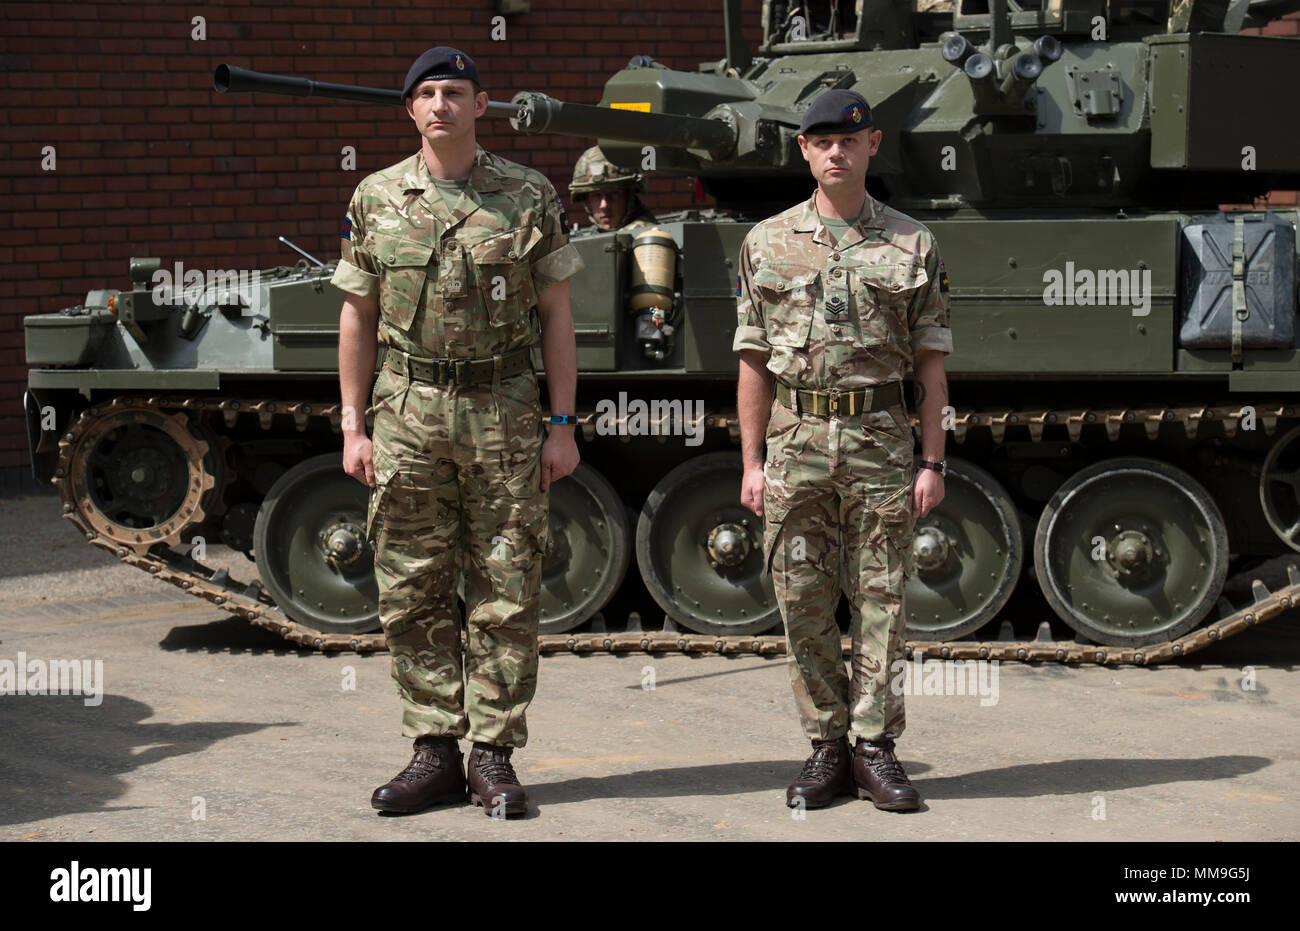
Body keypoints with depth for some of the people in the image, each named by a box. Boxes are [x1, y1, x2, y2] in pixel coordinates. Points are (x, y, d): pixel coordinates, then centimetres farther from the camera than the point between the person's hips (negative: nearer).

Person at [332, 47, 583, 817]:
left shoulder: (529, 197, 2)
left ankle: (494, 756, 9)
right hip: (408, 412, 2)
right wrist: (353, 427, 4)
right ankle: (435, 753, 12)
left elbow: (556, 316, 4)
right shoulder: (376, 200, 6)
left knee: (507, 594, 1)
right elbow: (357, 320, 10)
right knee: (412, 595, 3)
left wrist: (563, 425, -2)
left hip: (504, 412, -1)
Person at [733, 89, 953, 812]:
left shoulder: (912, 246, 5)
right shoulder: (769, 244, 7)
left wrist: (933, 462, -1)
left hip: (880, 435, -1)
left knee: (882, 598, 1)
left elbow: (931, 365, 5)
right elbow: (754, 363, 8)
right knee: (804, 602, 2)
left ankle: (875, 748, 9)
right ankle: (828, 746, 13)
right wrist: (753, 461, 3)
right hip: (796, 438, 1)